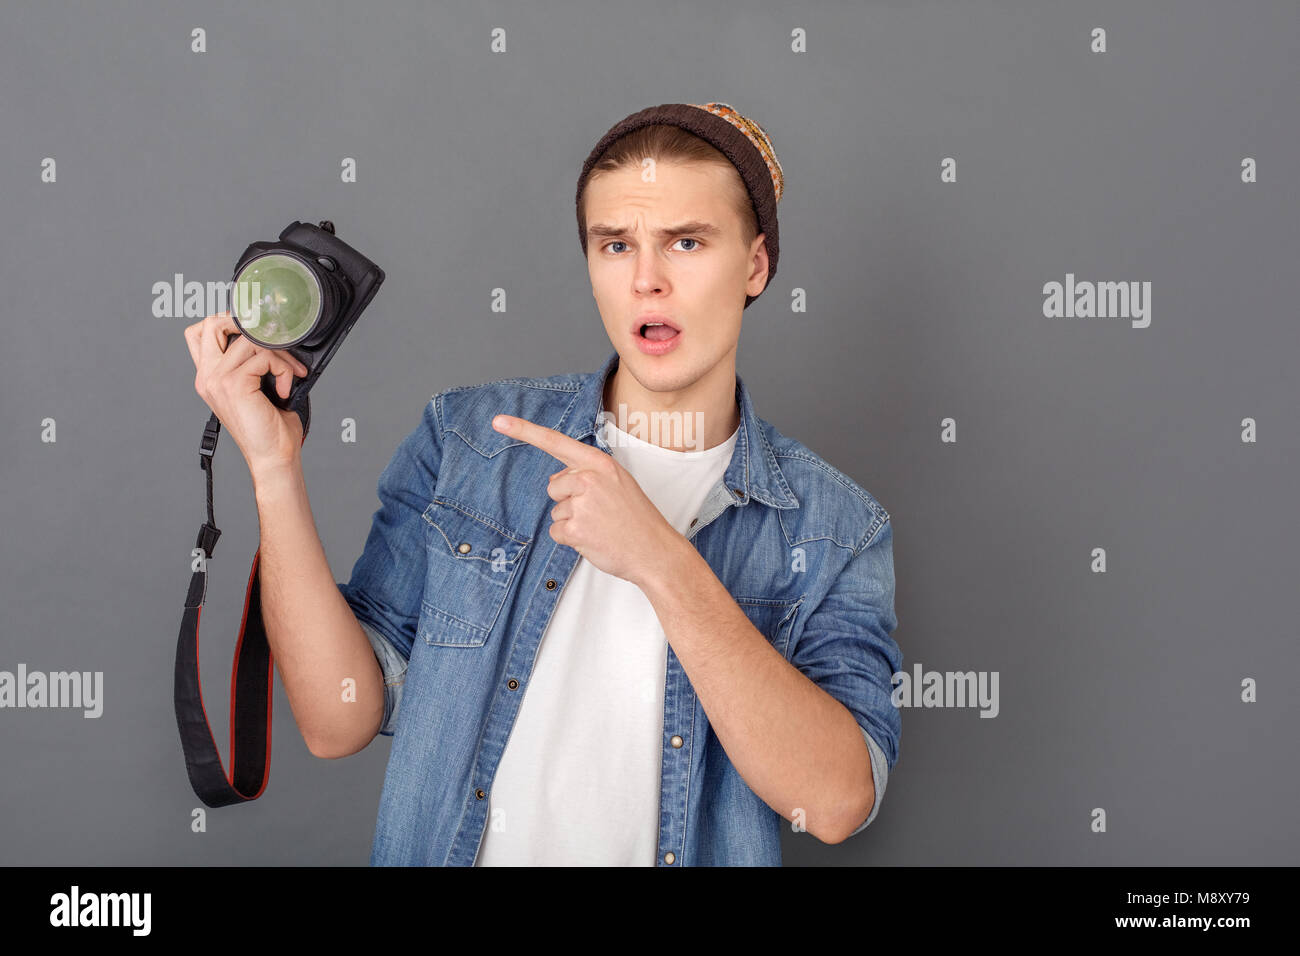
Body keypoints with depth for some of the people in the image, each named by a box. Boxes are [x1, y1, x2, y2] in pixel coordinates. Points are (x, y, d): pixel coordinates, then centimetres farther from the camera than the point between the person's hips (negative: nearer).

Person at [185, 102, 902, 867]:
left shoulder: (839, 526, -1)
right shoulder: (465, 438, 2)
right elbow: (341, 720, -2)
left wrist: (663, 564, -20)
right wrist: (275, 467, -11)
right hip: (443, 848, 2)